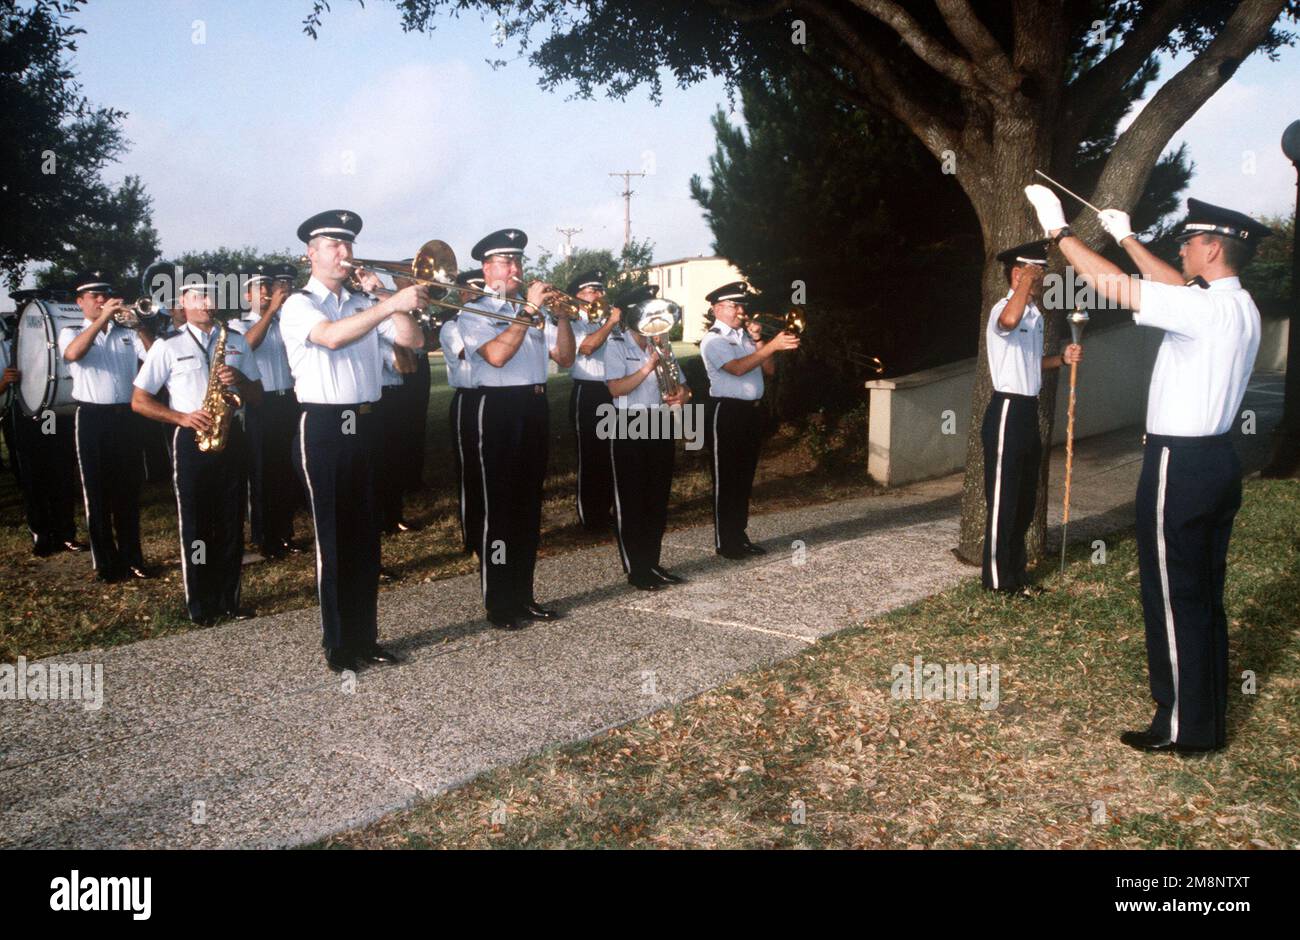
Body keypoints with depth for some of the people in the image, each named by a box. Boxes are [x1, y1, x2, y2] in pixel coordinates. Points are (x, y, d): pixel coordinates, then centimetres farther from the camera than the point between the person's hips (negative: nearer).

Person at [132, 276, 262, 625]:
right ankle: (200, 604, 11)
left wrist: (239, 379, -10)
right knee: (195, 525, 1)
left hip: (231, 438, 3)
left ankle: (228, 598, 17)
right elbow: (139, 401, -1)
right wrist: (183, 417, -15)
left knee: (231, 523, 7)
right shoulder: (168, 346, 1)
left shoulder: (236, 342, 11)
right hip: (191, 441, -3)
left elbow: (258, 396, 12)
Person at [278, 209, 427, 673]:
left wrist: (385, 297, -3)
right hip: (323, 429, -6)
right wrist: (392, 302, -30)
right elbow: (331, 336, -25)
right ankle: (337, 644, 9)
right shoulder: (299, 304, -3)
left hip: (364, 425, 6)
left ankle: (365, 636, 19)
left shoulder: (363, 303, 15)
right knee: (333, 536, -1)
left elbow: (412, 339, 7)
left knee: (365, 535, 9)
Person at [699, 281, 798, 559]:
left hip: (749, 411, 8)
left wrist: (759, 342, -2)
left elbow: (769, 369, 11)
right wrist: (771, 346, -28)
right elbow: (737, 368, -23)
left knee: (745, 476, 13)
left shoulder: (745, 336, 16)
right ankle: (725, 543, 4)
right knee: (726, 479, -2)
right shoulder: (713, 340, -8)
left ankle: (740, 536, 22)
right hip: (726, 411, -8)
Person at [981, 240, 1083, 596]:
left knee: (1025, 498, 16)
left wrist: (1061, 358, 11)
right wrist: (1028, 279, -27)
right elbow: (1010, 320, -41)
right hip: (1006, 412, -9)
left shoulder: (1037, 315, 16)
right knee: (1002, 499, -2)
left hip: (1029, 412, 9)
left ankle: (1016, 570, 28)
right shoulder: (1003, 308, -14)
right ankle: (997, 579, 8)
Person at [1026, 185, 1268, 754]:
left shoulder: (1209, 309, -18)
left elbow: (1115, 286, -19)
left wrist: (1059, 230, -9)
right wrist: (1127, 239, 32)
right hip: (1218, 459, 9)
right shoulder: (1239, 308, 9)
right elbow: (1175, 286, 26)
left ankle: (1182, 727, 10)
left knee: (1173, 598, 0)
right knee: (1204, 596, 16)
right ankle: (1209, 718, 26)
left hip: (1179, 466, -9)